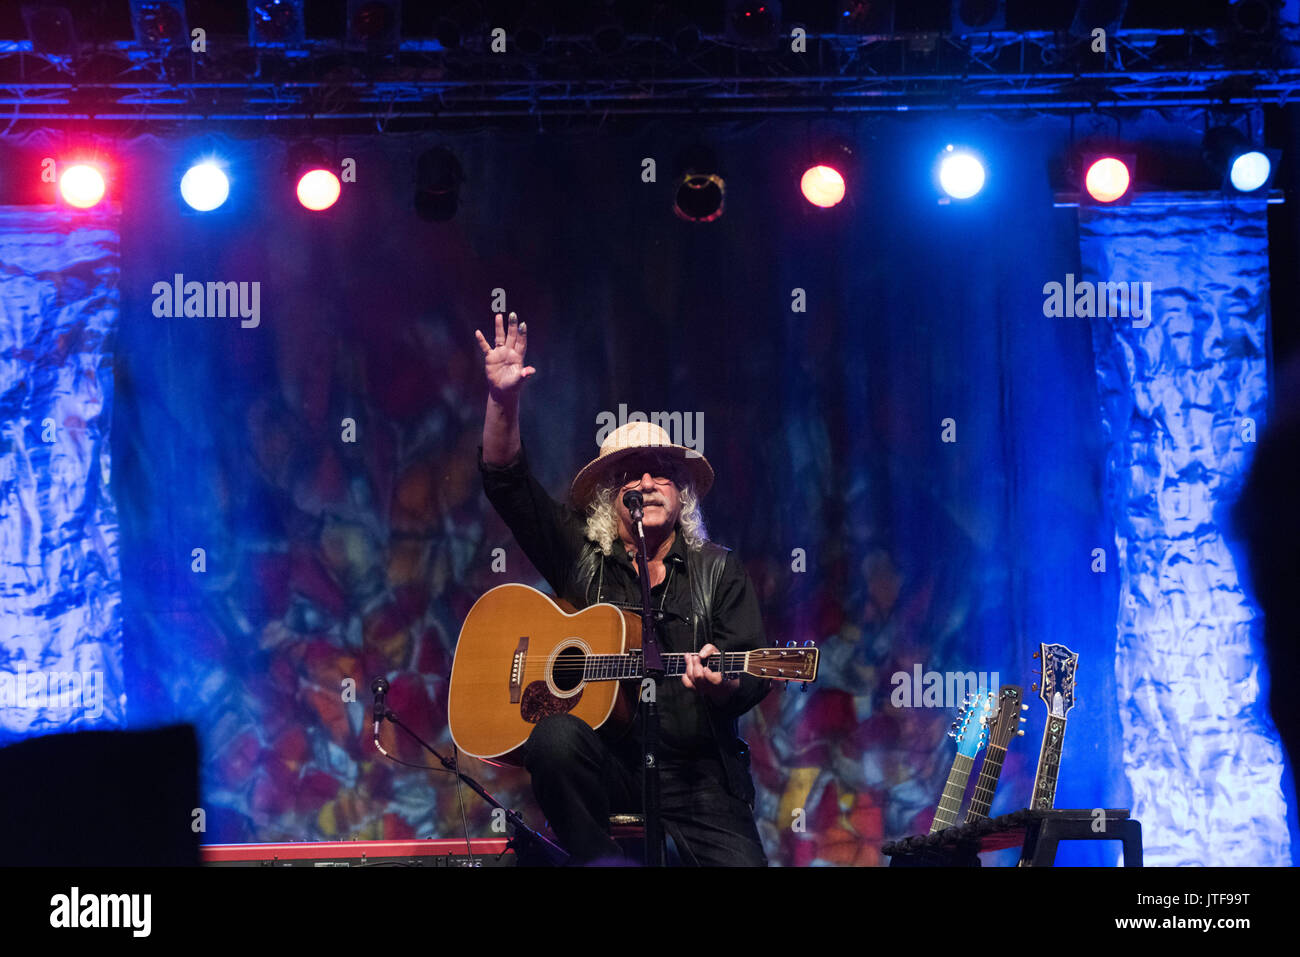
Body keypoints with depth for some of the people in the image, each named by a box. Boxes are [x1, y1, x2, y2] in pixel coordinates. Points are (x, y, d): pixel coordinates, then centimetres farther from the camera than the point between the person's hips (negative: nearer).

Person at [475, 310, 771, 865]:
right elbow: (506, 481, 3)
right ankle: (596, 858, -14)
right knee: (558, 737, -33)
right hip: (605, 772, 1)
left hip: (699, 783, -1)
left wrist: (719, 683, -24)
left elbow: (754, 678, 0)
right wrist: (503, 399, -12)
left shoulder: (719, 572, 10)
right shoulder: (583, 559, 12)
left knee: (741, 862, -27)